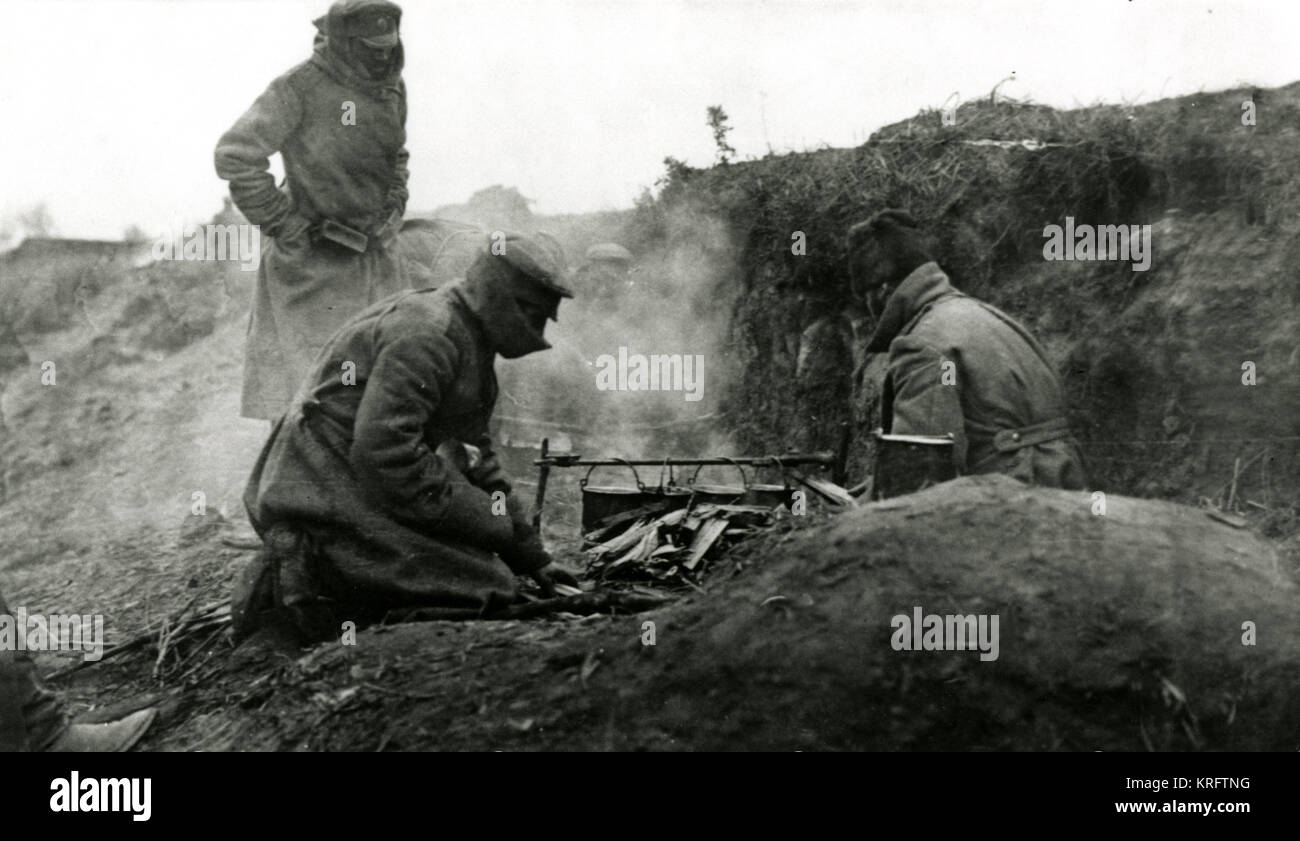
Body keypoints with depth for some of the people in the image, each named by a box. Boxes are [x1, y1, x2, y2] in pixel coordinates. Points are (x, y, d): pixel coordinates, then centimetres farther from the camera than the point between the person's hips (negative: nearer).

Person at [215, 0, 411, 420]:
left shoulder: (392, 87, 6)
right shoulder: (301, 86, -15)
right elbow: (234, 155, -18)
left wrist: (393, 208, 12)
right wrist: (282, 226, -16)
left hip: (374, 258, 6)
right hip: (311, 260, -6)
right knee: (300, 390, -2)